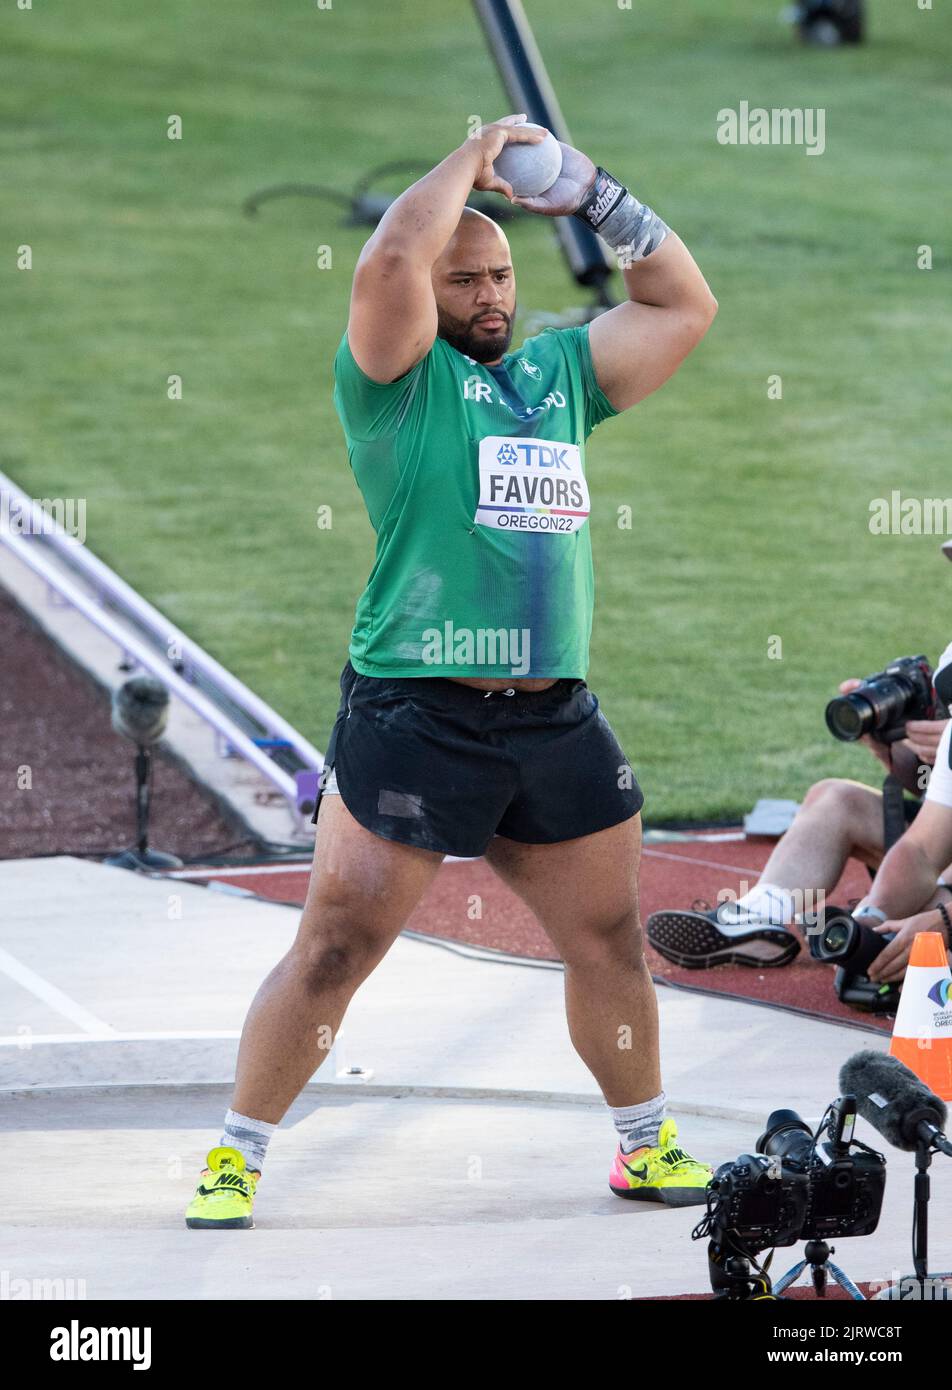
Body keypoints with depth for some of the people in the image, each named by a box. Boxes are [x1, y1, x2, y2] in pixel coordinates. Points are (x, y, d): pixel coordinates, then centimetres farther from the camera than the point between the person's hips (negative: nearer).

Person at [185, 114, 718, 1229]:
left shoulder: (559, 370, 17)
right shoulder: (399, 374, -1)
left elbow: (683, 305, 23)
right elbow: (389, 264, -19)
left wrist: (595, 197, 14)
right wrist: (474, 158, -5)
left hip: (557, 720, 6)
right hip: (414, 714, -6)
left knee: (609, 945, 13)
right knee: (335, 948, -6)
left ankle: (647, 1146, 29)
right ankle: (236, 1158, 3)